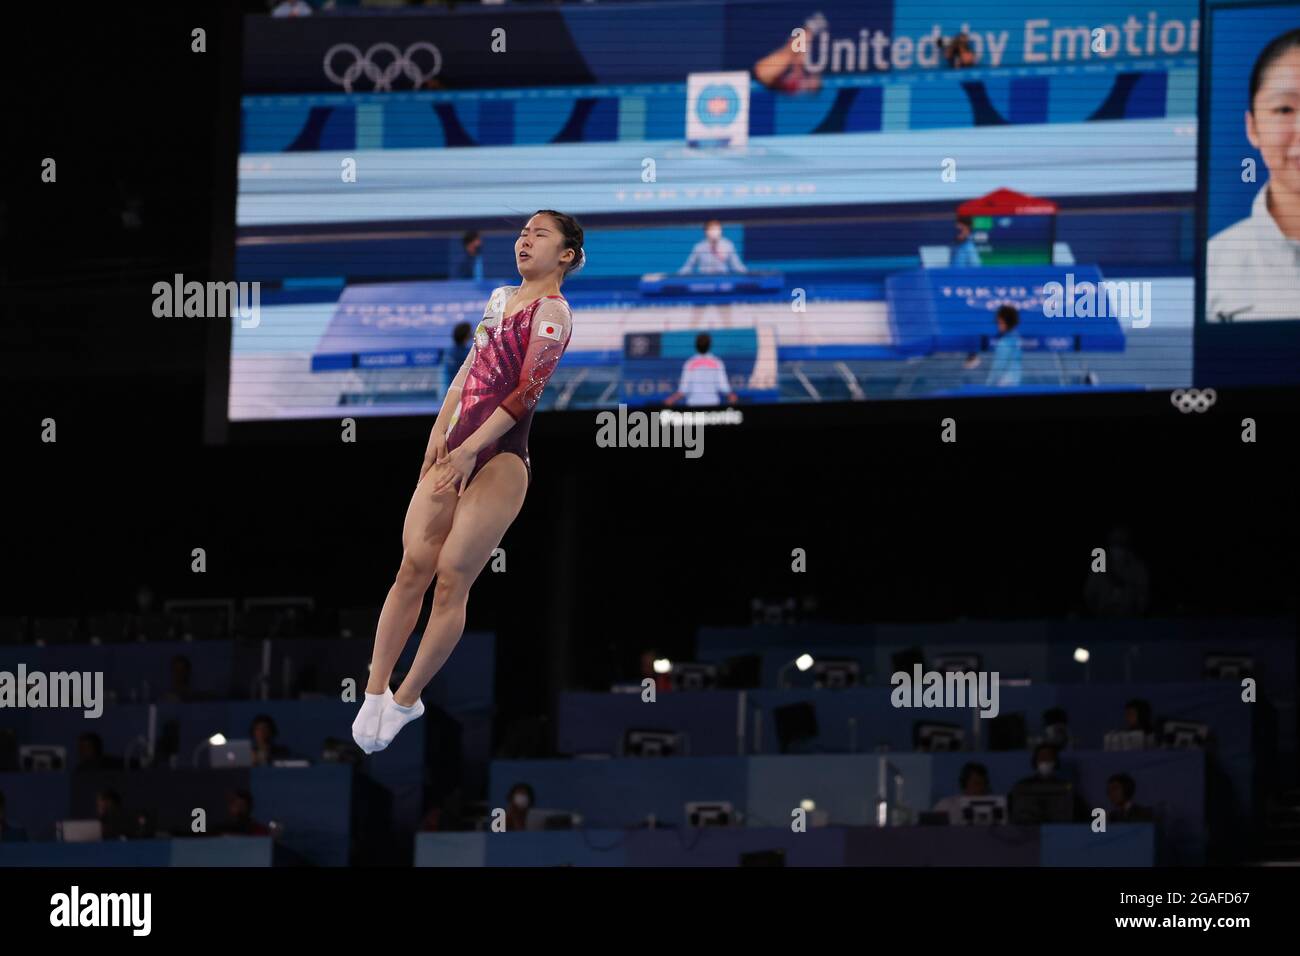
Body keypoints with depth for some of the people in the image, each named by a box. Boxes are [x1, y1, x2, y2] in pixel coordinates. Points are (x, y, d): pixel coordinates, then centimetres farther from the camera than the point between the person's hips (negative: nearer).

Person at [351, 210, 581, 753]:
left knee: (451, 578, -7)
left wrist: (469, 450, -19)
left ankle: (407, 699, 2)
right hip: (457, 450, 7)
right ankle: (376, 690, 2)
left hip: (501, 459, -7)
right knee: (413, 565, -1)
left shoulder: (552, 311, -7)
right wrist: (441, 432, 8)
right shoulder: (500, 297, 17)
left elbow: (527, 392, -15)